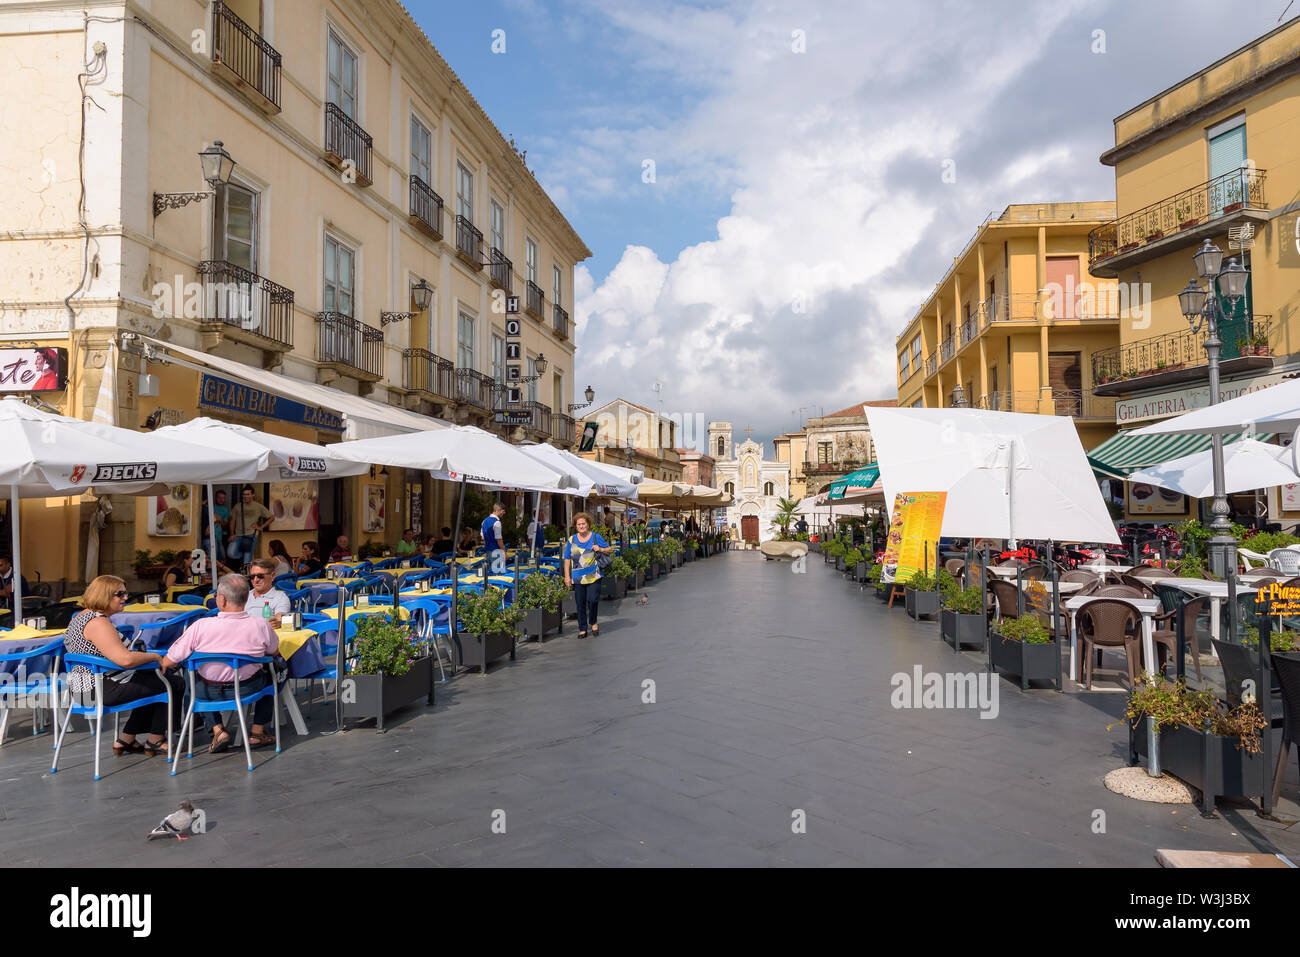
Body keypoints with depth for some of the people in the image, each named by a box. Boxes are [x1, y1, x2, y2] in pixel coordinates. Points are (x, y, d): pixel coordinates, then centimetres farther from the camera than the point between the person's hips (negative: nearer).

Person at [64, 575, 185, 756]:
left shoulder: (81, 616, 14)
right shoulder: (98, 622, -22)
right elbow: (125, 659, -31)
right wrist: (155, 657, -15)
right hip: (101, 690, -11)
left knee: (153, 680, 26)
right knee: (175, 683, -4)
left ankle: (126, 739, 23)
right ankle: (155, 740, 10)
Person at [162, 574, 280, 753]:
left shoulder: (201, 626, -25)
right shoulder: (261, 626, -20)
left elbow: (167, 662, -15)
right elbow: (274, 652, 1)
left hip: (208, 692, 0)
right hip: (247, 689, 0)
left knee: (193, 680, 35)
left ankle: (217, 730, 19)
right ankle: (257, 732, 26)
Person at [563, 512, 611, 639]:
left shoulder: (596, 537, 5)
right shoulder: (571, 540, 8)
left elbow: (609, 550, 12)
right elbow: (567, 559, 9)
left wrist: (600, 549, -9)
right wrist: (567, 576, 2)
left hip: (593, 576, -2)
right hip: (578, 578, 2)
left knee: (592, 600, -12)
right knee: (580, 603, 3)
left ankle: (593, 623, 13)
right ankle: (582, 629, 14)